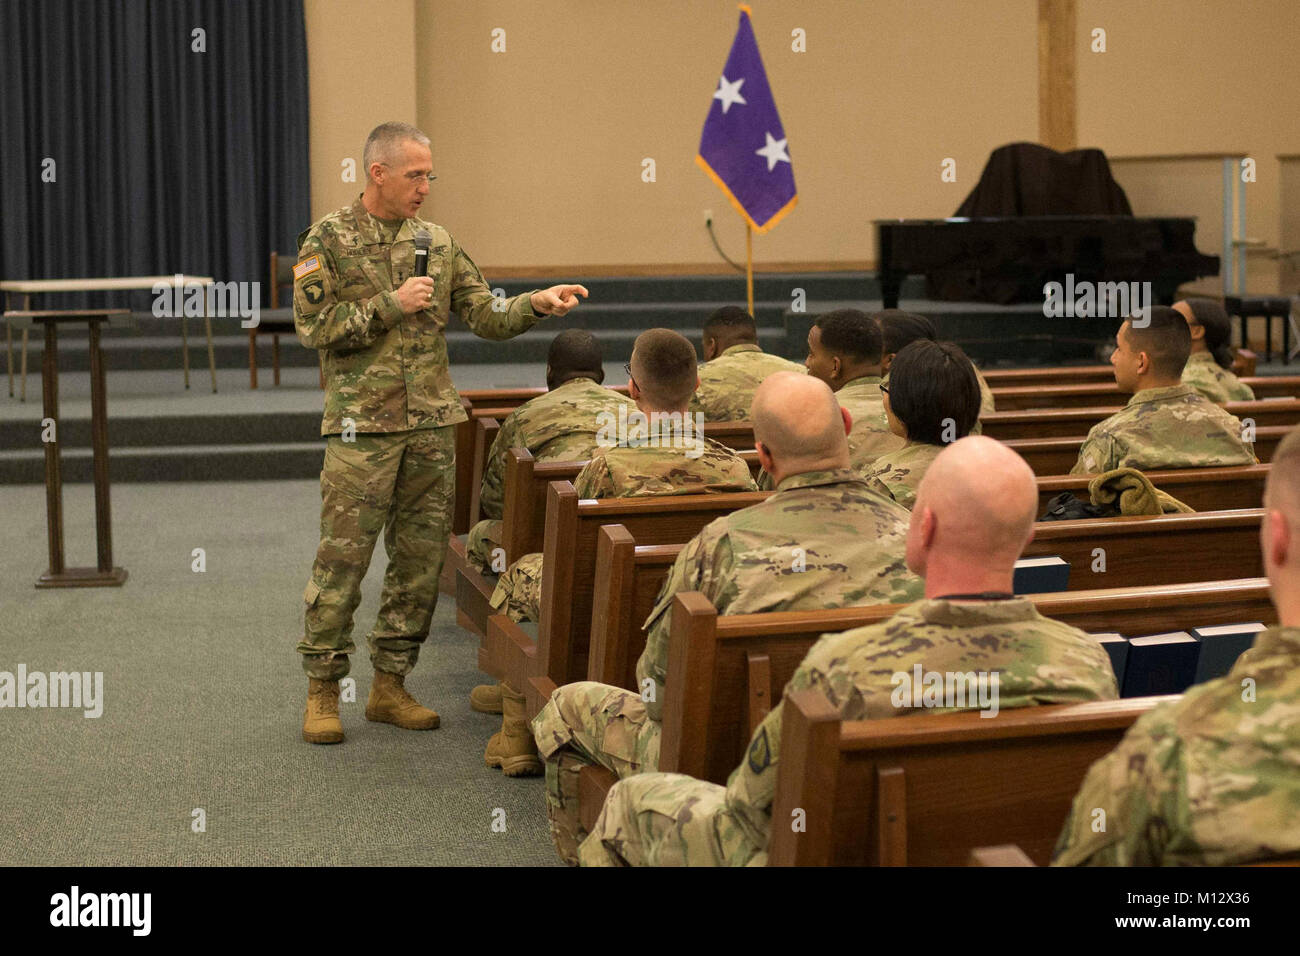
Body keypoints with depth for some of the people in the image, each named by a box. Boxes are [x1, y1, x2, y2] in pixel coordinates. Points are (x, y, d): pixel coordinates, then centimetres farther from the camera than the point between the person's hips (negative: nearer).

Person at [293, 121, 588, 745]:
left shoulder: (438, 243, 11)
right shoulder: (328, 241, -1)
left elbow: (486, 317, 9)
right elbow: (313, 326, -9)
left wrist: (535, 304, -8)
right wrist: (390, 305, -14)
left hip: (431, 426, 5)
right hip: (362, 426, -5)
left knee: (420, 561, 7)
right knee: (342, 561, -3)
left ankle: (390, 685, 19)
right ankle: (322, 691, 9)